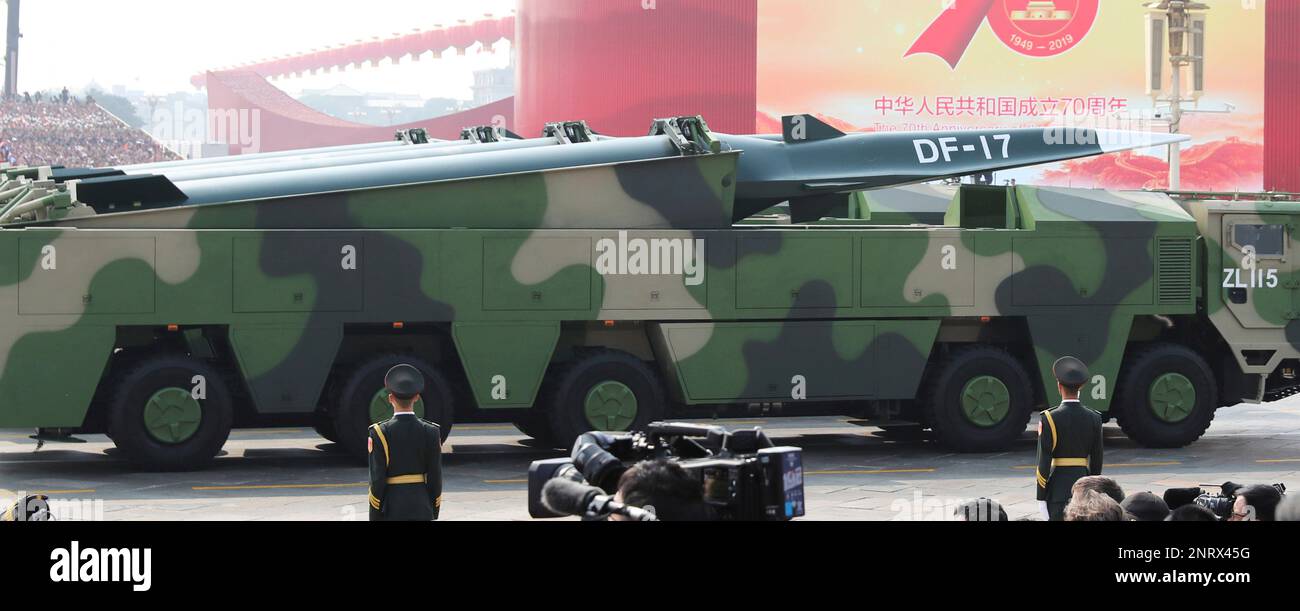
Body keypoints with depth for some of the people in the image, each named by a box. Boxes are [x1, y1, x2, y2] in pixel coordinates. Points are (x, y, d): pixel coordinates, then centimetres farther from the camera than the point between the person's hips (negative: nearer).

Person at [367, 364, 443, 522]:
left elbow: (377, 479, -10)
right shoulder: (431, 432, -2)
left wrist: (375, 516, -2)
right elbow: (436, 476, 1)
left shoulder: (380, 433, -11)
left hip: (391, 510, -3)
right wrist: (434, 512, 12)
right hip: (422, 510, 3)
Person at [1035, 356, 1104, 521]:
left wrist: (1041, 497, -5)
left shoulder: (1049, 419, -10)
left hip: (1058, 489, -4)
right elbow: (1097, 460, 7)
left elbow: (1044, 461, -10)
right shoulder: (1094, 418, 2)